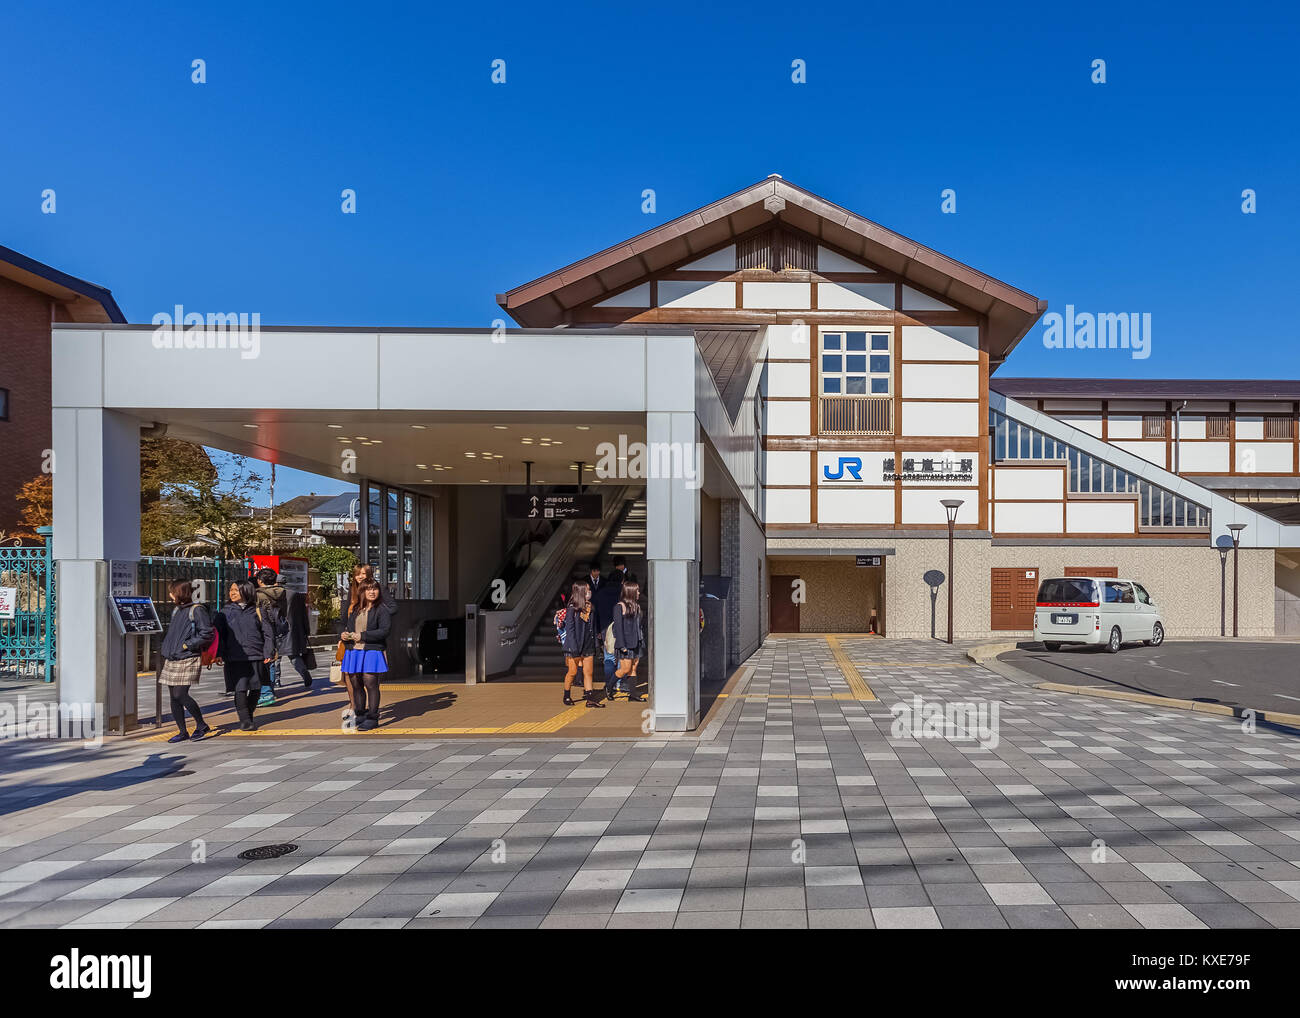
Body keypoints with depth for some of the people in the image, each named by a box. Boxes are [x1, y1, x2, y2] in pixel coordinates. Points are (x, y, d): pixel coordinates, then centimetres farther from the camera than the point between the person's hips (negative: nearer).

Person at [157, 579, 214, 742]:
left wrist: (186, 645, -15)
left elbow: (206, 635, -15)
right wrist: (165, 649, 15)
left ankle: (201, 725, 5)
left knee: (180, 695, -12)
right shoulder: (176, 611, 16)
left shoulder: (197, 610, -9)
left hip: (188, 660, -8)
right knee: (174, 697, 7)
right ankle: (182, 732, 15)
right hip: (171, 660, 8)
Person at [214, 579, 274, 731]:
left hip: (256, 657, 1)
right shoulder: (226, 612, 8)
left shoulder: (256, 611, 7)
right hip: (235, 658, -1)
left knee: (256, 689, 5)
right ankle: (244, 720, 1)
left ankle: (248, 717, 24)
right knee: (240, 689, -9)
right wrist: (220, 654, -5)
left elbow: (267, 632, 6)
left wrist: (268, 652, -3)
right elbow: (220, 634, 6)